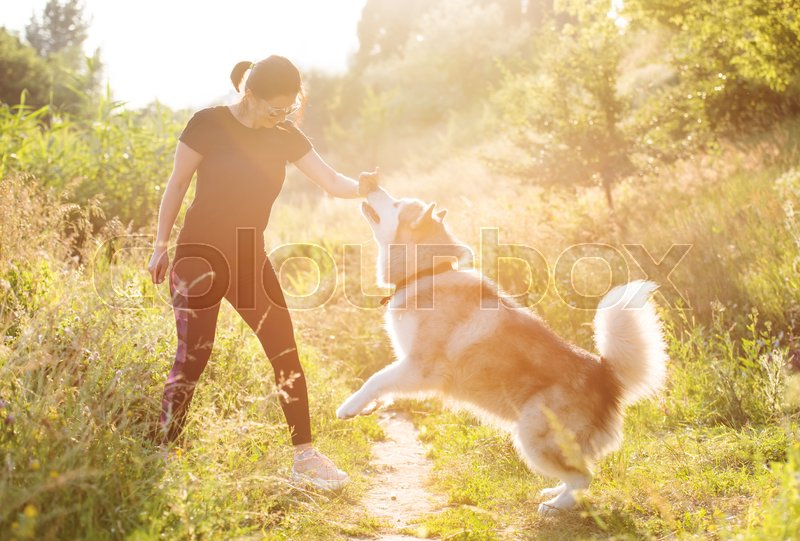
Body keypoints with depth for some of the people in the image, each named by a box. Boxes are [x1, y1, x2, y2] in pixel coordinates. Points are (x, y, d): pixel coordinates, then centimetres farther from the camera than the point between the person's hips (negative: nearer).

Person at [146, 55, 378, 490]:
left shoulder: (286, 136, 1)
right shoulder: (208, 124, -12)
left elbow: (332, 182, -4)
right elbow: (176, 185, -5)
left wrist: (361, 186, -25)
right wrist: (160, 248, -2)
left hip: (249, 259, 5)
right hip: (199, 256, -4)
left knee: (285, 354, 1)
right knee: (192, 357, -6)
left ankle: (305, 457, 11)